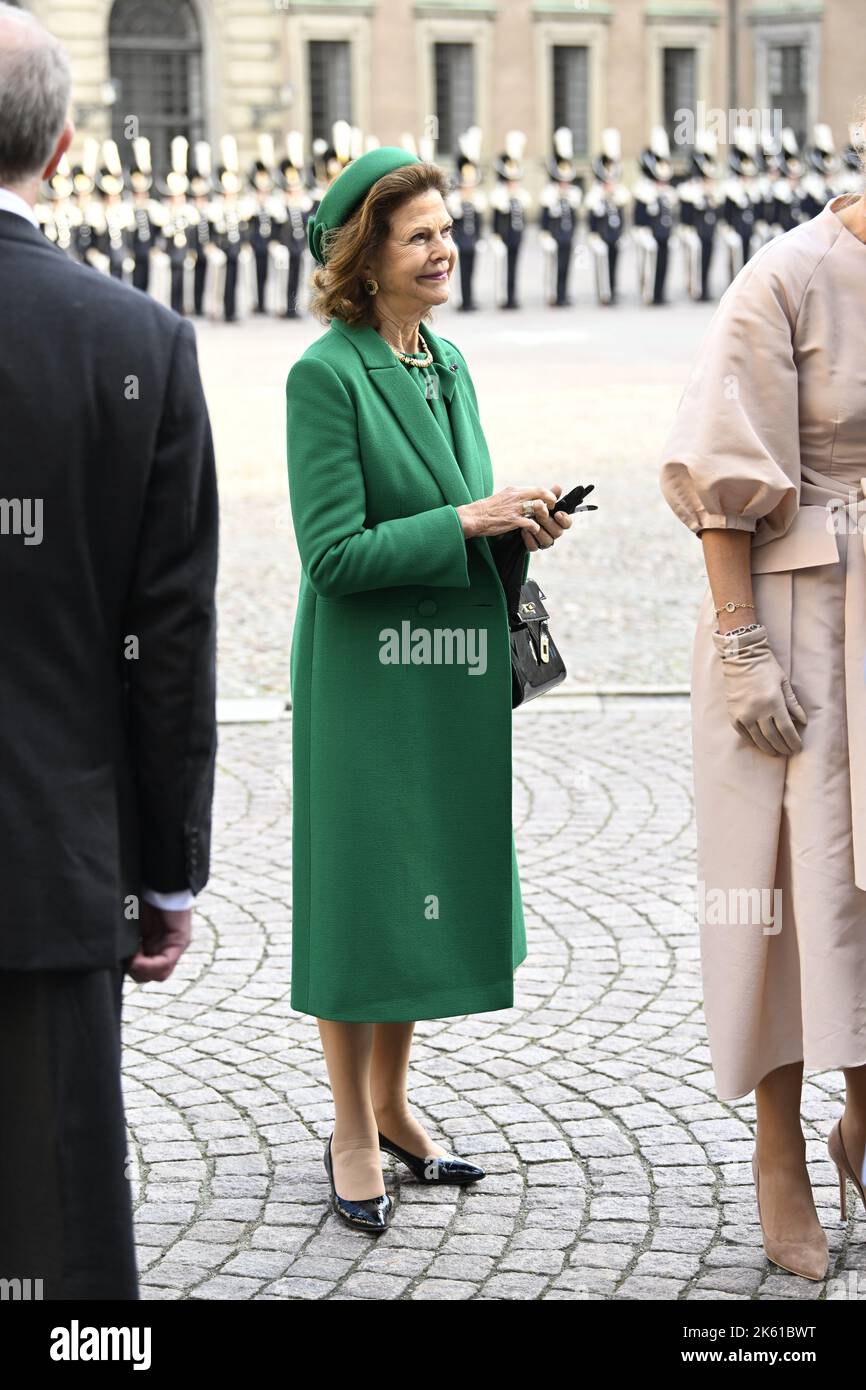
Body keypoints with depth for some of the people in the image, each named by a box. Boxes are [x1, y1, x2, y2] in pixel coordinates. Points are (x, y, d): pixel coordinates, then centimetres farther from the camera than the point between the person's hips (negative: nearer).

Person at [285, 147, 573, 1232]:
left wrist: (518, 525, -2)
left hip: (454, 674, 8)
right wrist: (469, 521, -20)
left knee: (427, 878, 14)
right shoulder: (325, 376, -14)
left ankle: (391, 1106, 29)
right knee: (356, 885, 3)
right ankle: (352, 1133, 16)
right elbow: (334, 555, -18)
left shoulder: (447, 365, 10)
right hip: (364, 674, -7)